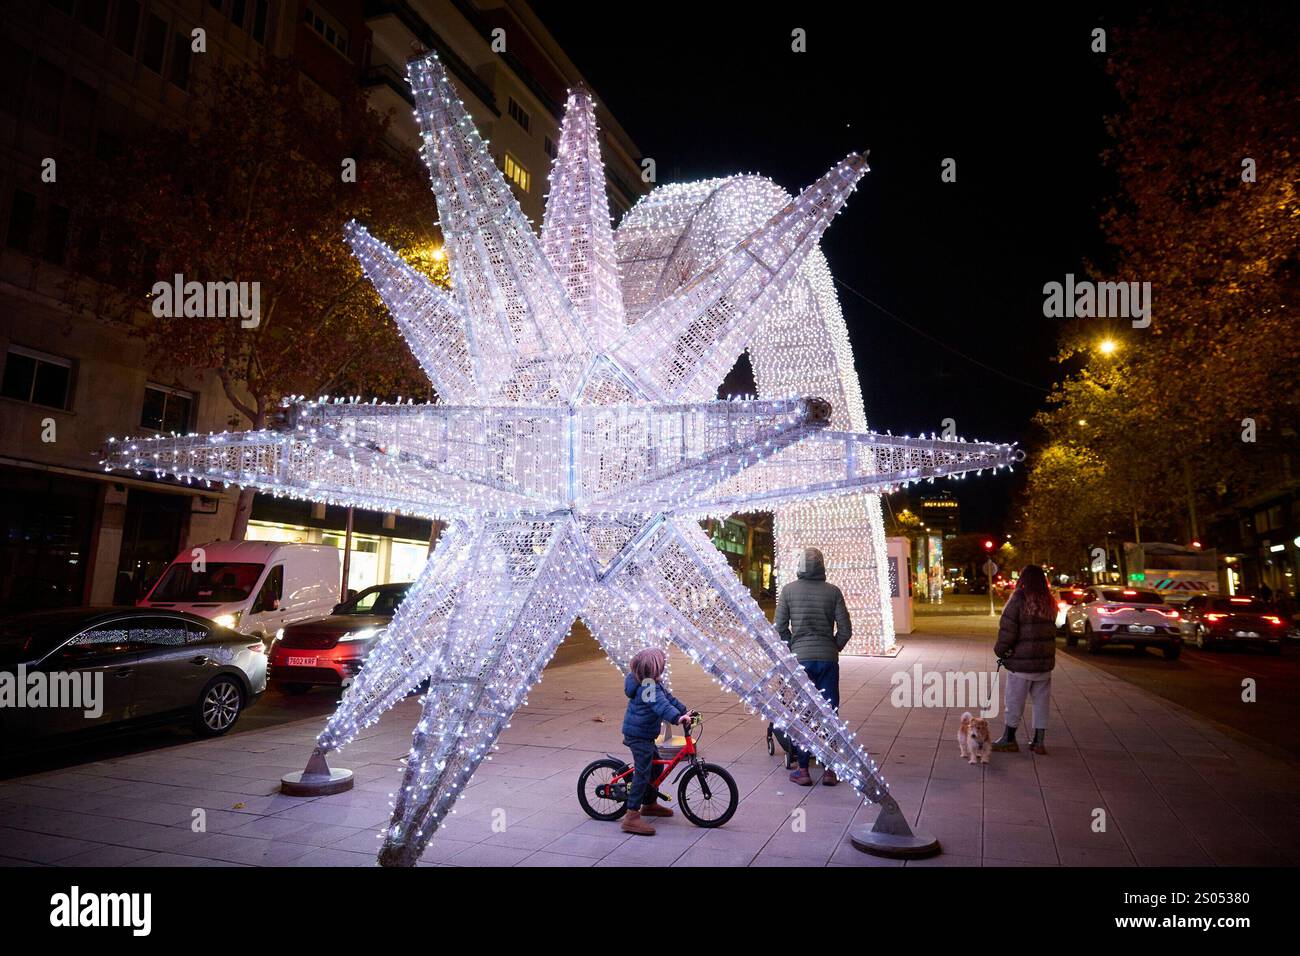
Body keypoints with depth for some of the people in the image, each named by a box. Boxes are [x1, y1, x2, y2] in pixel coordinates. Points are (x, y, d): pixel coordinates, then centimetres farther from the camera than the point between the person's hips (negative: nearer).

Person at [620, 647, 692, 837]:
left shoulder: (653, 684, 8)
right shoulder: (648, 688, -25)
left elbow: (668, 698, 14)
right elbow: (661, 704, -41)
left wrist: (685, 711, 9)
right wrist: (677, 717, -54)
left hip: (643, 734, 11)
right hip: (638, 735, -11)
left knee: (656, 765, 22)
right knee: (643, 773, -10)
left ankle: (650, 804, 38)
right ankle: (632, 817, -9)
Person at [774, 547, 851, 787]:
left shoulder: (788, 590, -2)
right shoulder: (833, 591, 0)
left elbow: (780, 628, -1)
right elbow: (845, 630, 0)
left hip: (800, 658, -1)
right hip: (828, 659, 1)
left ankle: (803, 770, 9)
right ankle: (829, 769, 12)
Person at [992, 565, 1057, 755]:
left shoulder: (1019, 599, -12)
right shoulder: (1049, 603, 4)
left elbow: (1007, 629, -14)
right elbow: (1051, 630, 4)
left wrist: (1000, 650, 0)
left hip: (1021, 661, -5)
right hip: (1045, 661, 5)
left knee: (1014, 700, 6)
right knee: (1041, 701, 13)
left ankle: (1009, 739, 16)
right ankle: (1039, 741, 19)